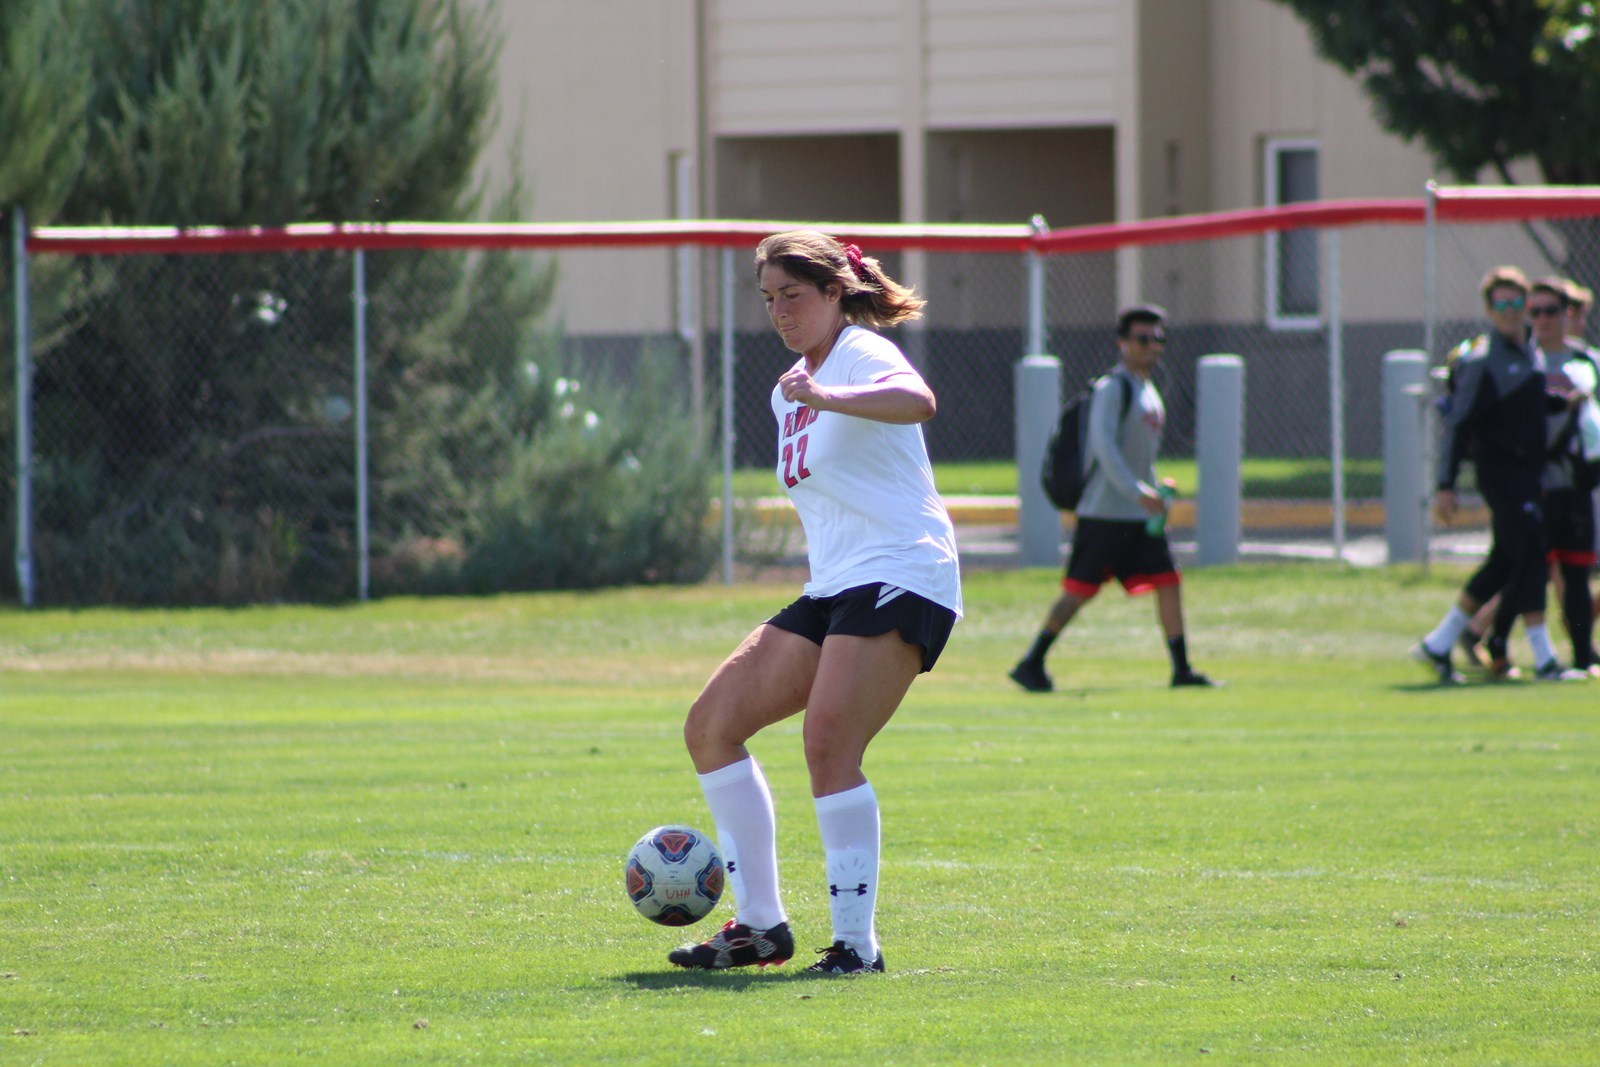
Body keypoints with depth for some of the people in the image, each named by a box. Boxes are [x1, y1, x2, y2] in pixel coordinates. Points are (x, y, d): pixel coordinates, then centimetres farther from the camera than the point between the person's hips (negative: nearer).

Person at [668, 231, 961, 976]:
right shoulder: (790, 390, 21)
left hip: (900, 578, -9)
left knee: (828, 743, -24)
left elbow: (916, 400, -31)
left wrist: (827, 398, -45)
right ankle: (761, 925, 6)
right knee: (711, 725, 1)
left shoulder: (862, 355, -6)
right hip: (831, 589, 9)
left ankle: (856, 941, -18)